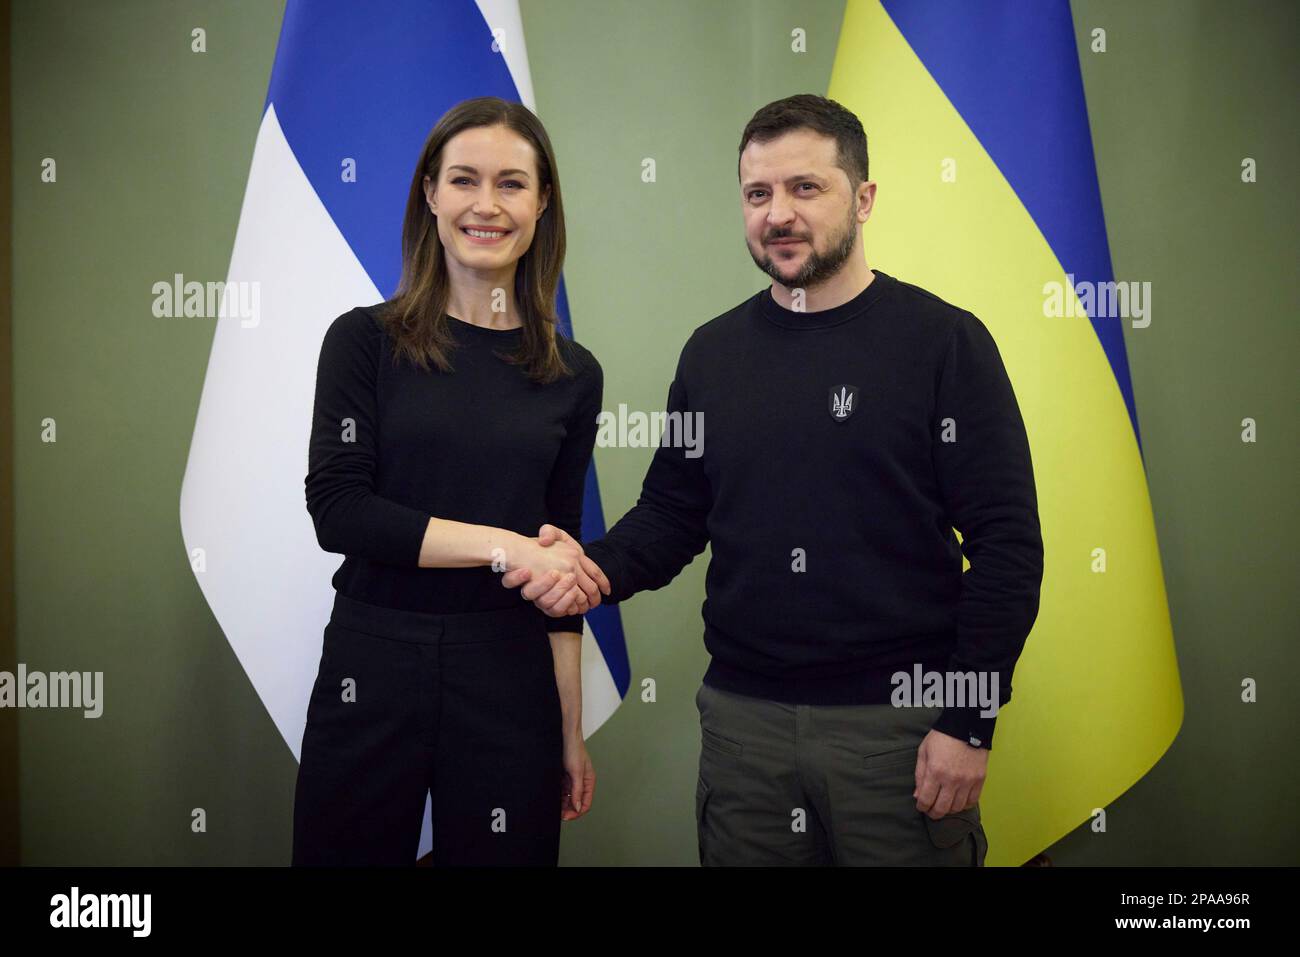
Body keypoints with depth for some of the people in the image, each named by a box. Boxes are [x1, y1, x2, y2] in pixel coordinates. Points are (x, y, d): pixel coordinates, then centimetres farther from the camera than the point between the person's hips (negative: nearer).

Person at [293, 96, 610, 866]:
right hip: (371, 669, -1)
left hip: (509, 679, 2)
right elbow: (338, 508, -9)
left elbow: (560, 564, 8)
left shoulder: (573, 376, 5)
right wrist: (503, 546, -16)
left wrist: (572, 732, 7)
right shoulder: (366, 339, -1)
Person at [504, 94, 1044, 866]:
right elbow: (672, 513, 11)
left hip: (900, 718, -3)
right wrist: (600, 567, -10)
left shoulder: (945, 341, -6)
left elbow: (1006, 543, -8)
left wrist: (970, 723, -12)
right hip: (743, 716, 4)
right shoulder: (714, 351, 6)